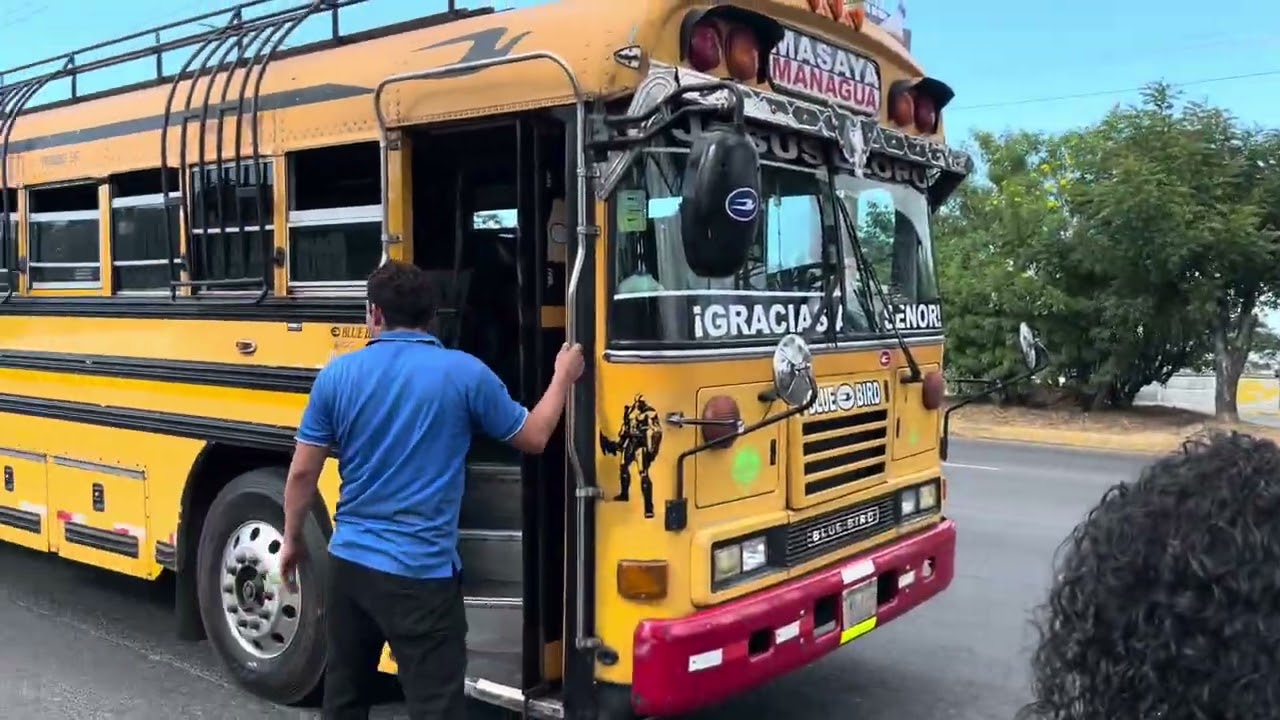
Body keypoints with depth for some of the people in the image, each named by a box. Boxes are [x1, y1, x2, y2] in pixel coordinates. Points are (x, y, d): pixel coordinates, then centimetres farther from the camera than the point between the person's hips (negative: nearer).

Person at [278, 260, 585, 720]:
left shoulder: (336, 375, -1)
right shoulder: (464, 373, -8)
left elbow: (303, 471, 3)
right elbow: (533, 438, 4)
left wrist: (292, 539, 19)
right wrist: (563, 376, 20)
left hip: (349, 562, 4)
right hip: (422, 574, -4)